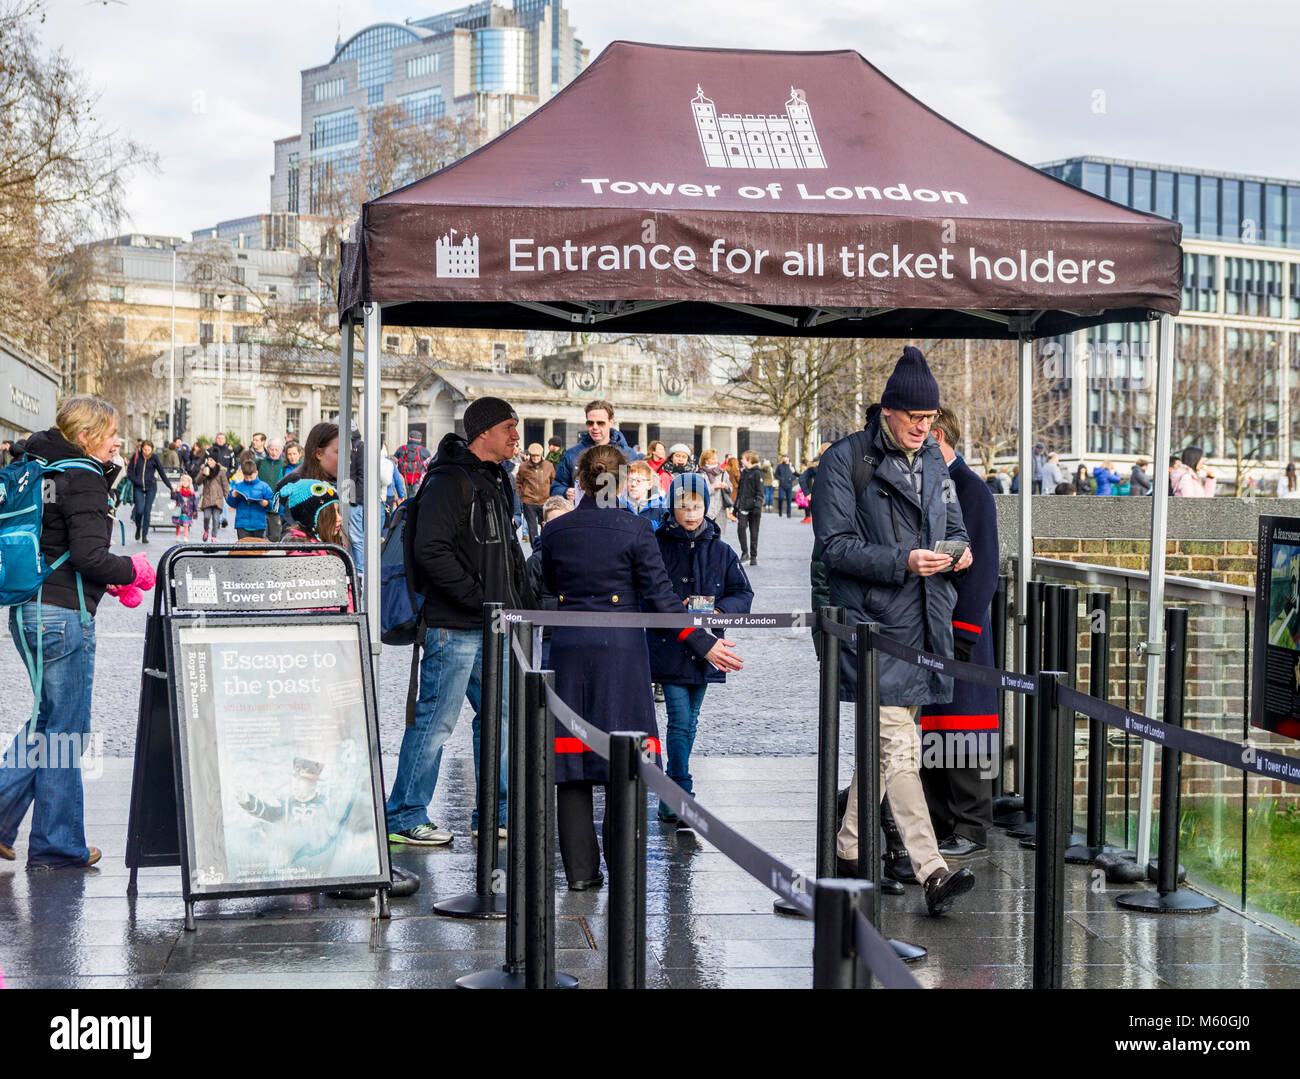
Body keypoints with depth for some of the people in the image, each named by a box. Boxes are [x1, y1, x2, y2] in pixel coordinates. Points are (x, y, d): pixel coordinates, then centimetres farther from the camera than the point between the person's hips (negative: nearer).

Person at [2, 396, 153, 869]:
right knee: (65, 728, 1)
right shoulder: (83, 478, -13)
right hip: (63, 616, -9)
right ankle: (57, 846, 10)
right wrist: (132, 570, -4)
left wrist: (107, 580, 15)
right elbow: (90, 556, -21)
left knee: (49, 718, 19)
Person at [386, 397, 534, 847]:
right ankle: (403, 817, 4)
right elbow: (430, 550, -22)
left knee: (500, 715, 12)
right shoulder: (450, 480, -13)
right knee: (436, 718, -5)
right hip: (454, 624, -9)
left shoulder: (495, 481, 17)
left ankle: (493, 813, 22)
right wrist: (477, 598, -20)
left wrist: (521, 604, 13)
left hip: (492, 625, 9)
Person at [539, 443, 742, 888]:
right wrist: (705, 645, -3)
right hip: (620, 649, -2)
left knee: (571, 765, 6)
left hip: (568, 647, 3)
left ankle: (580, 869, 9)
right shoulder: (635, 529, -6)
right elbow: (661, 597, -7)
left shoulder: (555, 530, 2)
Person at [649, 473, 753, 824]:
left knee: (689, 723, 11)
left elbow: (743, 594, 6)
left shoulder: (721, 551, 7)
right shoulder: (657, 545, -2)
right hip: (669, 646, -4)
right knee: (680, 721, -12)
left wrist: (719, 610, -13)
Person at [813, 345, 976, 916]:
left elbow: (953, 524, 25)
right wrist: (902, 562, -23)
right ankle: (932, 871, -15)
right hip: (874, 622, -7)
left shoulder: (933, 460, 15)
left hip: (923, 622, 7)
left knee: (884, 740, 14)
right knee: (900, 748, -11)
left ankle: (849, 847, 27)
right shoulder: (845, 461, -7)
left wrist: (959, 550, 1)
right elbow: (836, 547, -12)